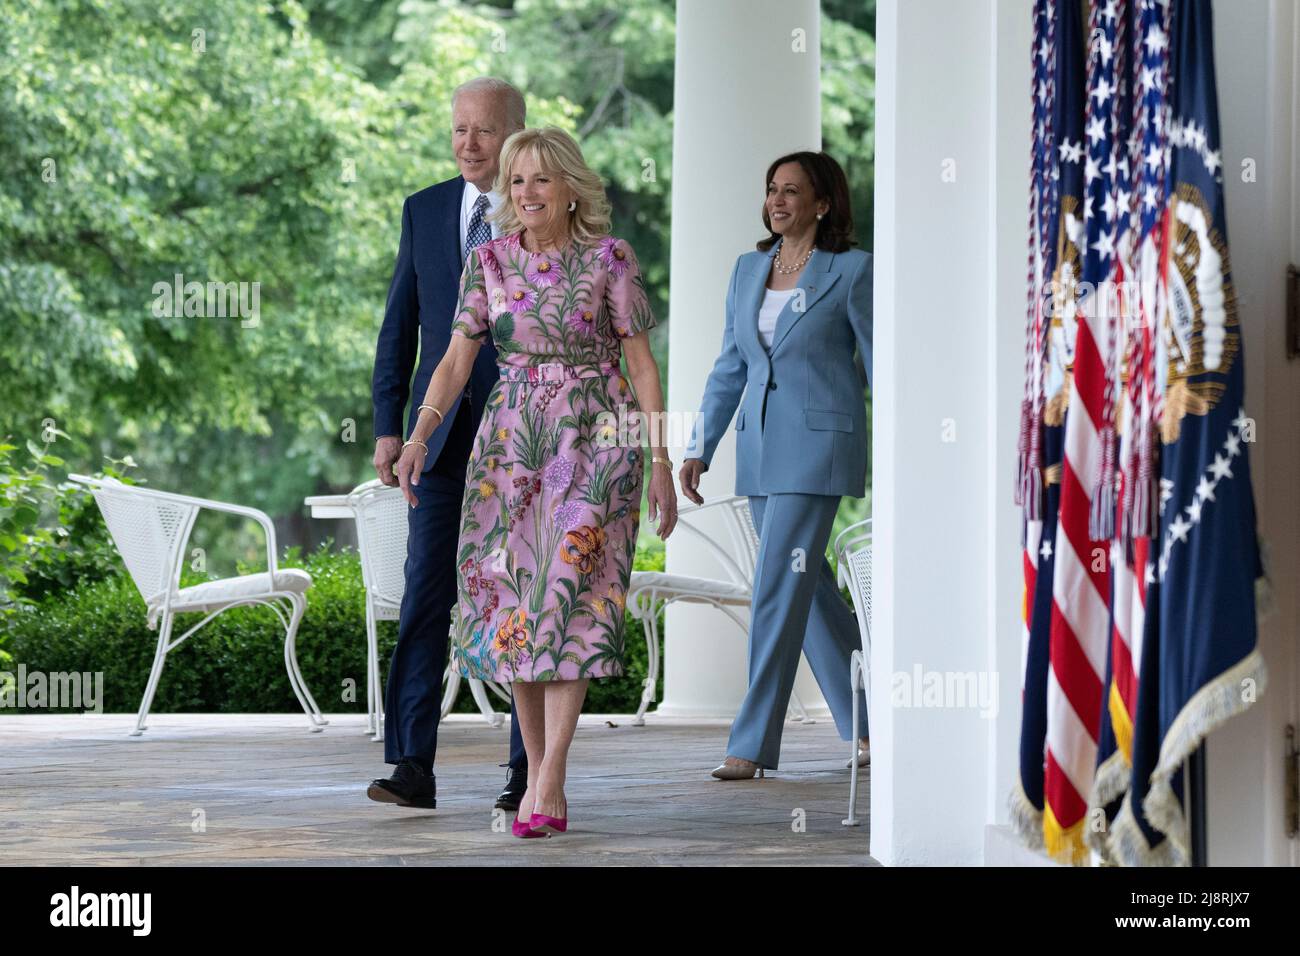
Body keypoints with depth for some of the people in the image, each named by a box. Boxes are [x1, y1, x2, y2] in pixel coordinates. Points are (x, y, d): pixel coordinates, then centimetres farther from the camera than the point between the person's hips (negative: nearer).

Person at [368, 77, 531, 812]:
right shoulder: (424, 211, 10)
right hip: (442, 437, 2)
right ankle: (413, 766, -6)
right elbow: (400, 325, 11)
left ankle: (530, 770, 10)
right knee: (425, 597, -5)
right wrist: (389, 426, 3)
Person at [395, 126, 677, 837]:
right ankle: (536, 770, 11)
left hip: (595, 438, -3)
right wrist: (419, 434, -12)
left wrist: (661, 462, -4)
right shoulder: (489, 260, 5)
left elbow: (642, 363, 0)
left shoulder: (610, 258, -2)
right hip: (511, 441, 4)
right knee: (514, 595, 1)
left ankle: (548, 786, -18)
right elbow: (457, 358, 3)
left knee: (568, 590, -14)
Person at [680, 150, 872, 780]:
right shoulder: (749, 270, 12)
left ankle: (753, 744, -9)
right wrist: (699, 450, 11)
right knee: (809, 589, 11)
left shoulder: (851, 271, -4)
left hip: (817, 444, -6)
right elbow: (730, 367, 15)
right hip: (759, 445, 6)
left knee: (779, 589, -11)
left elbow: (879, 364, -1)